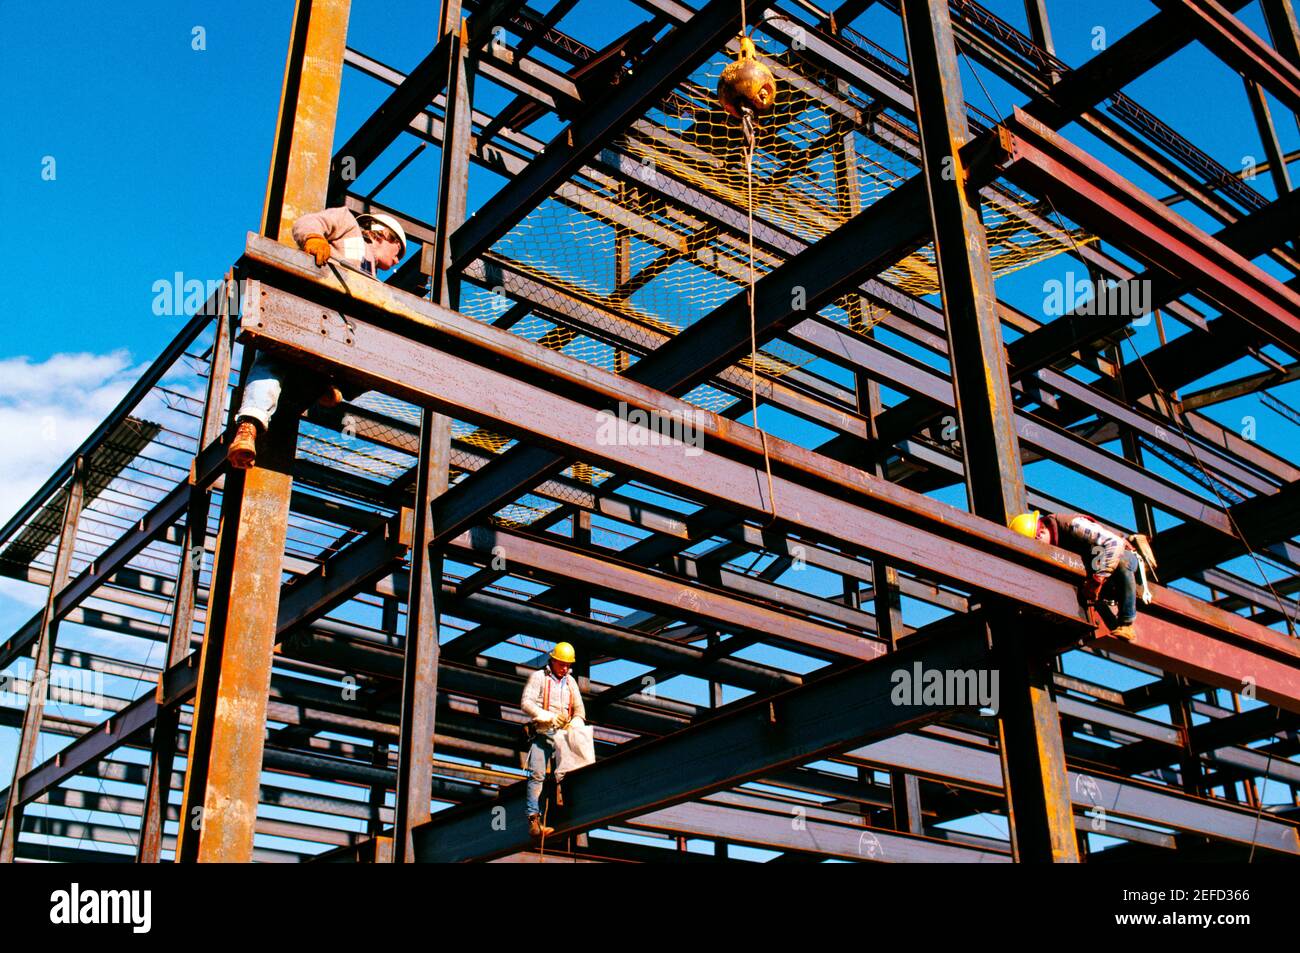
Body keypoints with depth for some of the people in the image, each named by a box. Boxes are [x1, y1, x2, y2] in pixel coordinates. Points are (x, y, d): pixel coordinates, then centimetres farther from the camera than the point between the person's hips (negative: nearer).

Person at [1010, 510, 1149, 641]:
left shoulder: (1072, 525, -32)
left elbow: (1115, 542, -37)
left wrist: (1098, 578, -41)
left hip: (1123, 555, -6)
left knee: (1120, 563, -39)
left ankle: (1126, 624, -30)